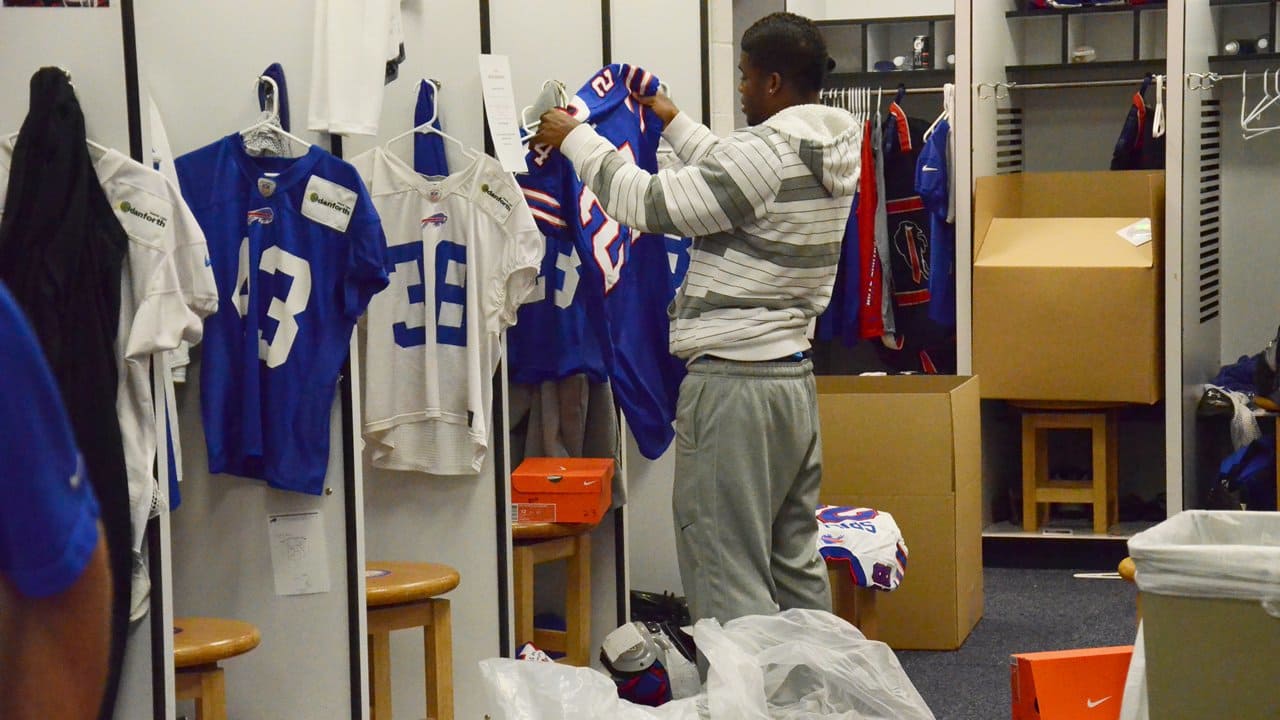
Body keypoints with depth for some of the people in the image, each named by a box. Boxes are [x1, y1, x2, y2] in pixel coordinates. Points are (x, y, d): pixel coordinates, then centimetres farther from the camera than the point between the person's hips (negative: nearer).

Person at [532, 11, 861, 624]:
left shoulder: (765, 152, -19)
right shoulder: (836, 150, 9)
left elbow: (649, 202, -16)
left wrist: (575, 139, -2)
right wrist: (675, 124, 36)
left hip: (732, 383, -9)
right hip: (794, 373, 9)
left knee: (728, 580, -5)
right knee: (797, 565, 16)